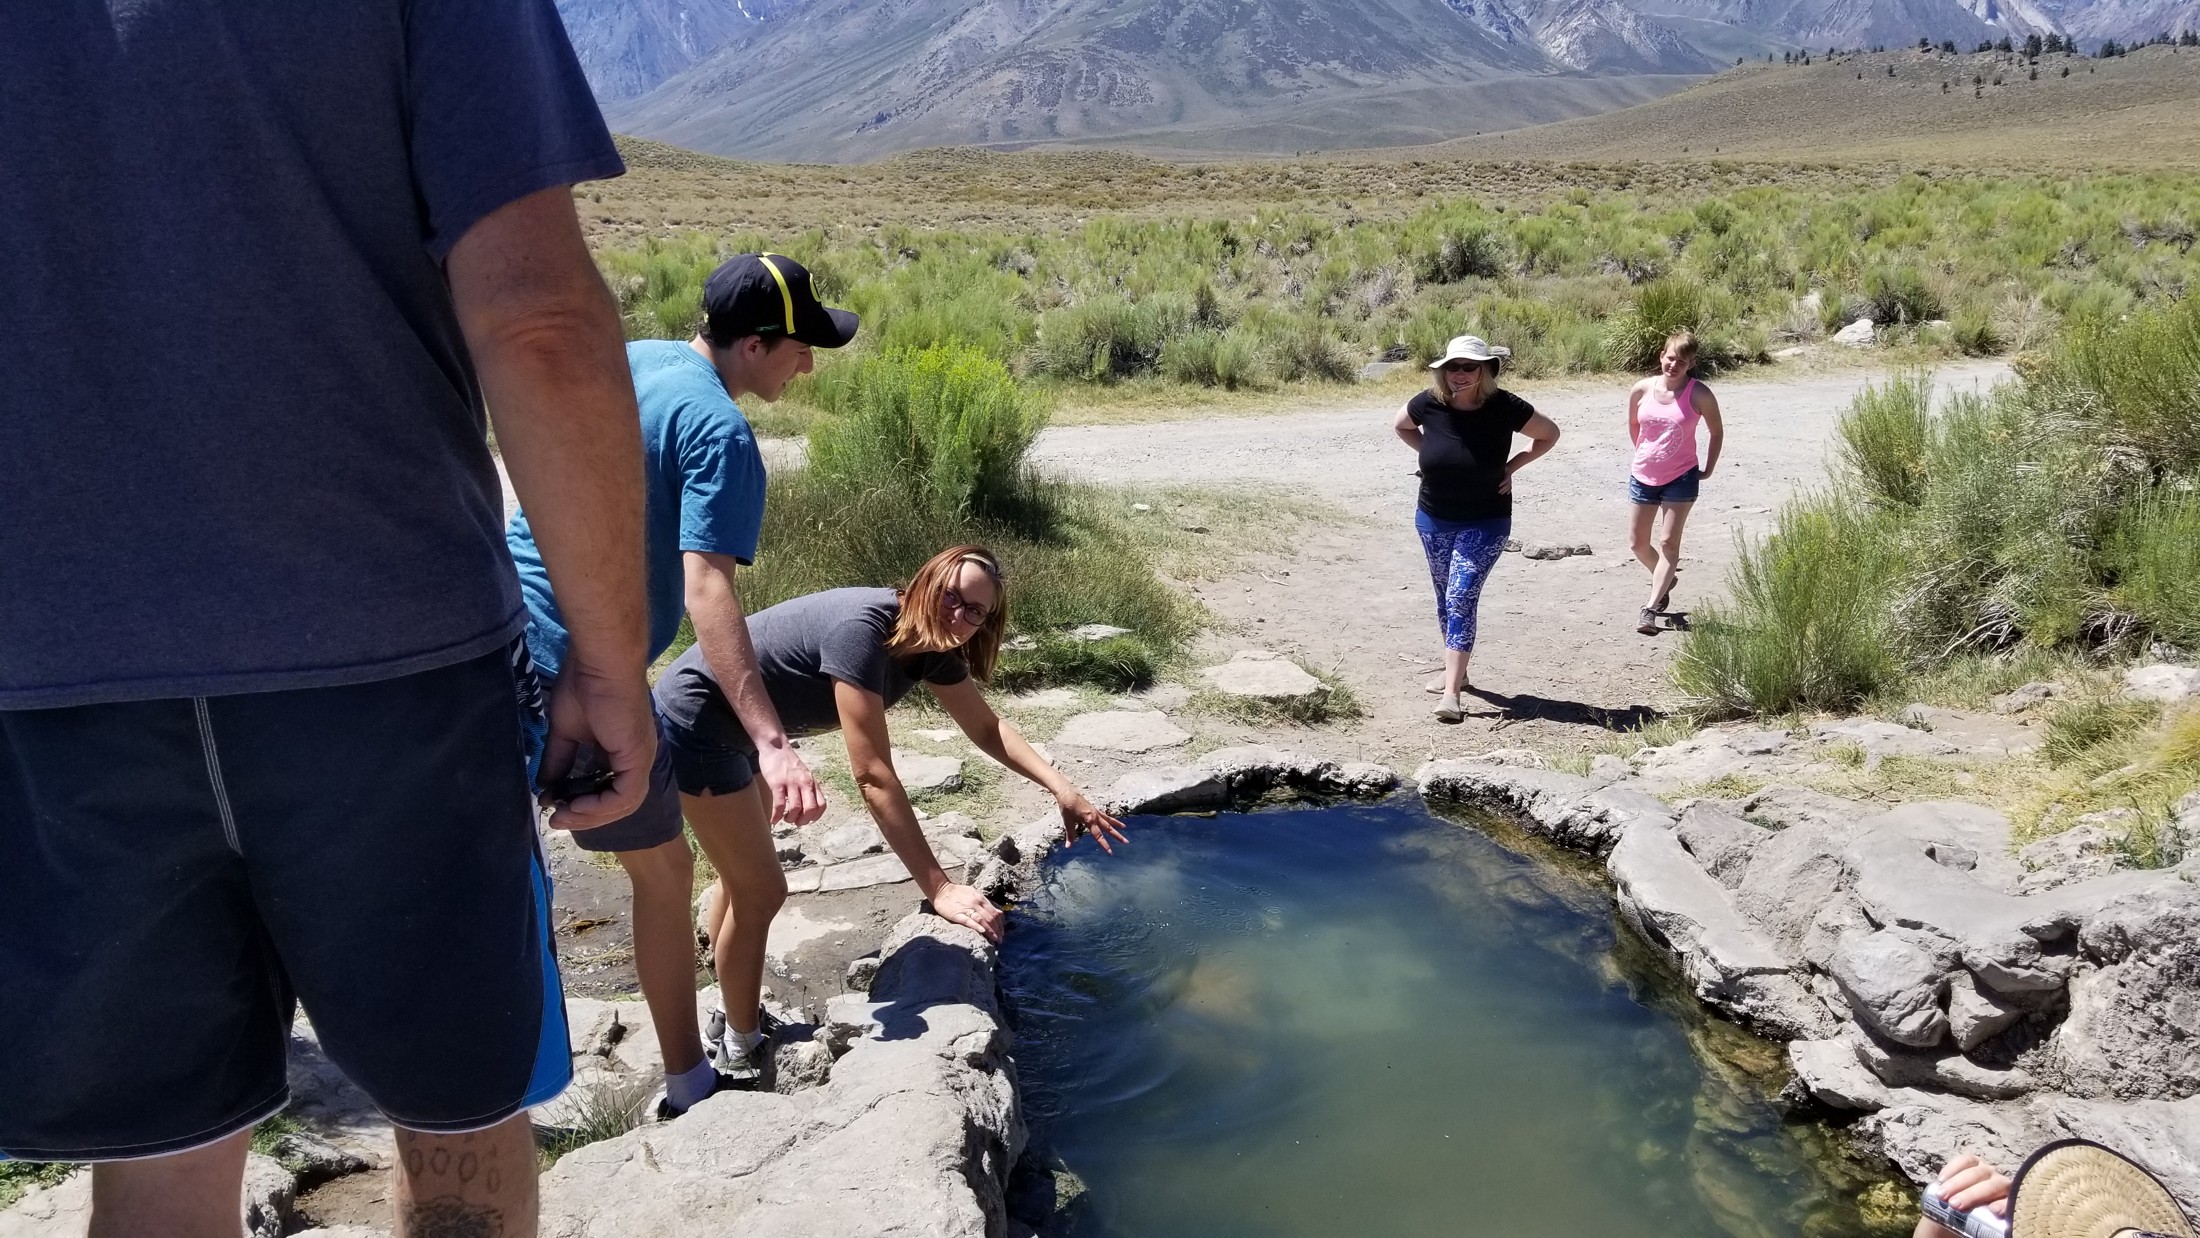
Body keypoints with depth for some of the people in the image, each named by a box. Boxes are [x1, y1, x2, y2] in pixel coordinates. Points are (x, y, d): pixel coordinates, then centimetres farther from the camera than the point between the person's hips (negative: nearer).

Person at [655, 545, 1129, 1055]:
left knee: (743, 878, 21)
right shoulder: (863, 630, -33)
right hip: (695, 719, -9)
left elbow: (988, 729, 6)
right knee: (761, 890, -3)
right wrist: (939, 890, -36)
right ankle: (741, 1051, 17)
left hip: (740, 727, 9)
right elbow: (873, 775, -36)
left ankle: (732, 1013, 40)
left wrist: (1062, 788, -8)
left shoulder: (933, 649, -7)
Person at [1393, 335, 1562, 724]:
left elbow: (1549, 434, 0)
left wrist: (1511, 466, -7)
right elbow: (1401, 426, 13)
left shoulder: (1504, 407, -16)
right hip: (1434, 519, 4)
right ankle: (1455, 672, 34)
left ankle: (1451, 692, -14)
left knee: (1461, 598, -13)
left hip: (1484, 523, -4)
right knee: (1446, 599, 16)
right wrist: (1432, 454, 2)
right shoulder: (1429, 404, -10)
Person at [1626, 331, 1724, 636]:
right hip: (1643, 477, 4)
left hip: (1681, 478, -4)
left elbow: (1717, 431, 3)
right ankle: (1664, 581, 40)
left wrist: (1708, 470, 4)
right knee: (1638, 543, 11)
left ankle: (1651, 609, -8)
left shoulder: (1699, 395, -11)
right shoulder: (1642, 389, -4)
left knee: (1668, 542, -8)